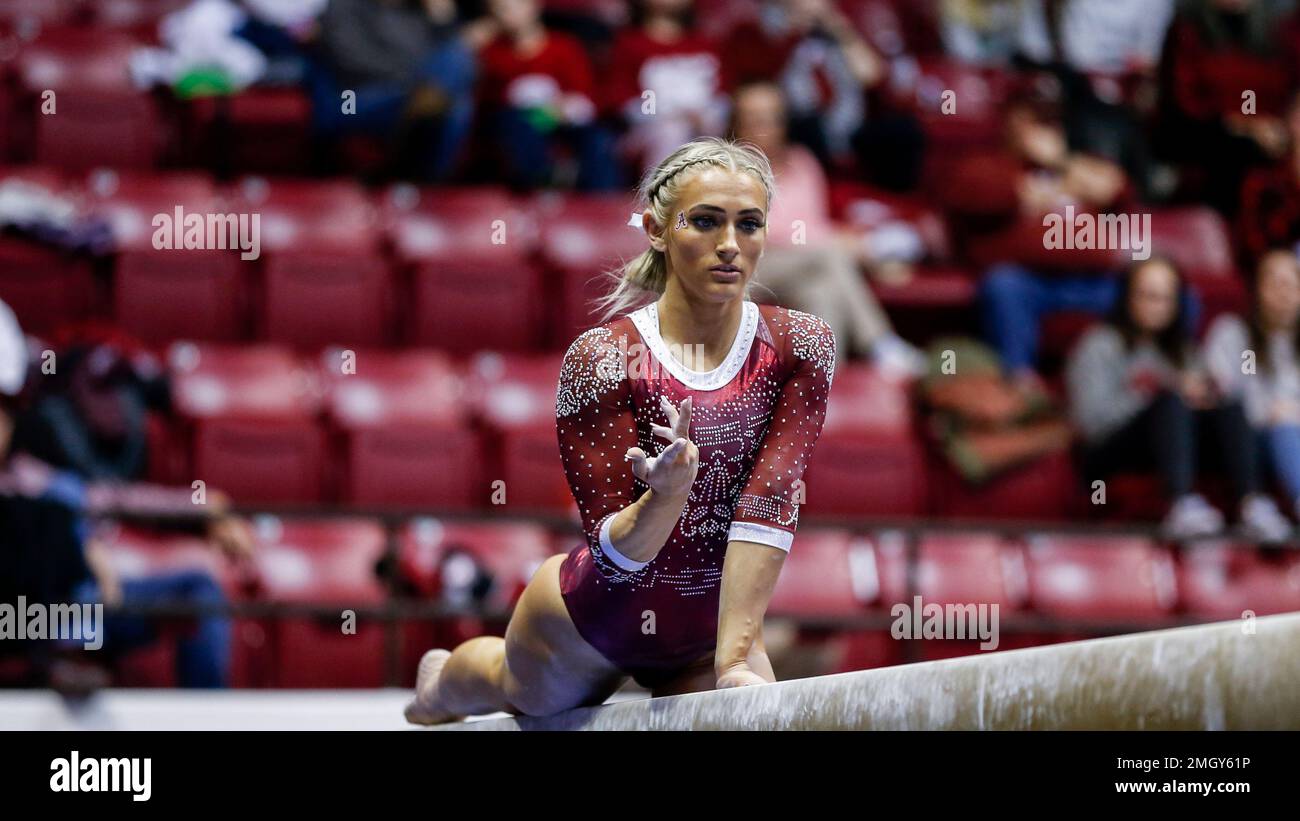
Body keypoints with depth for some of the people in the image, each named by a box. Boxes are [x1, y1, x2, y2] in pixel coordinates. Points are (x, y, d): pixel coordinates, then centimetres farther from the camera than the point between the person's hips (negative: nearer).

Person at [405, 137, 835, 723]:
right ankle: (441, 681, 63)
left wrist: (736, 659, -34)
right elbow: (611, 549, -27)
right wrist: (668, 495, -50)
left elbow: (771, 500, -25)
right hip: (594, 618, -1)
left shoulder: (798, 347, -16)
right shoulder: (602, 358, -24)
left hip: (713, 625, 2)